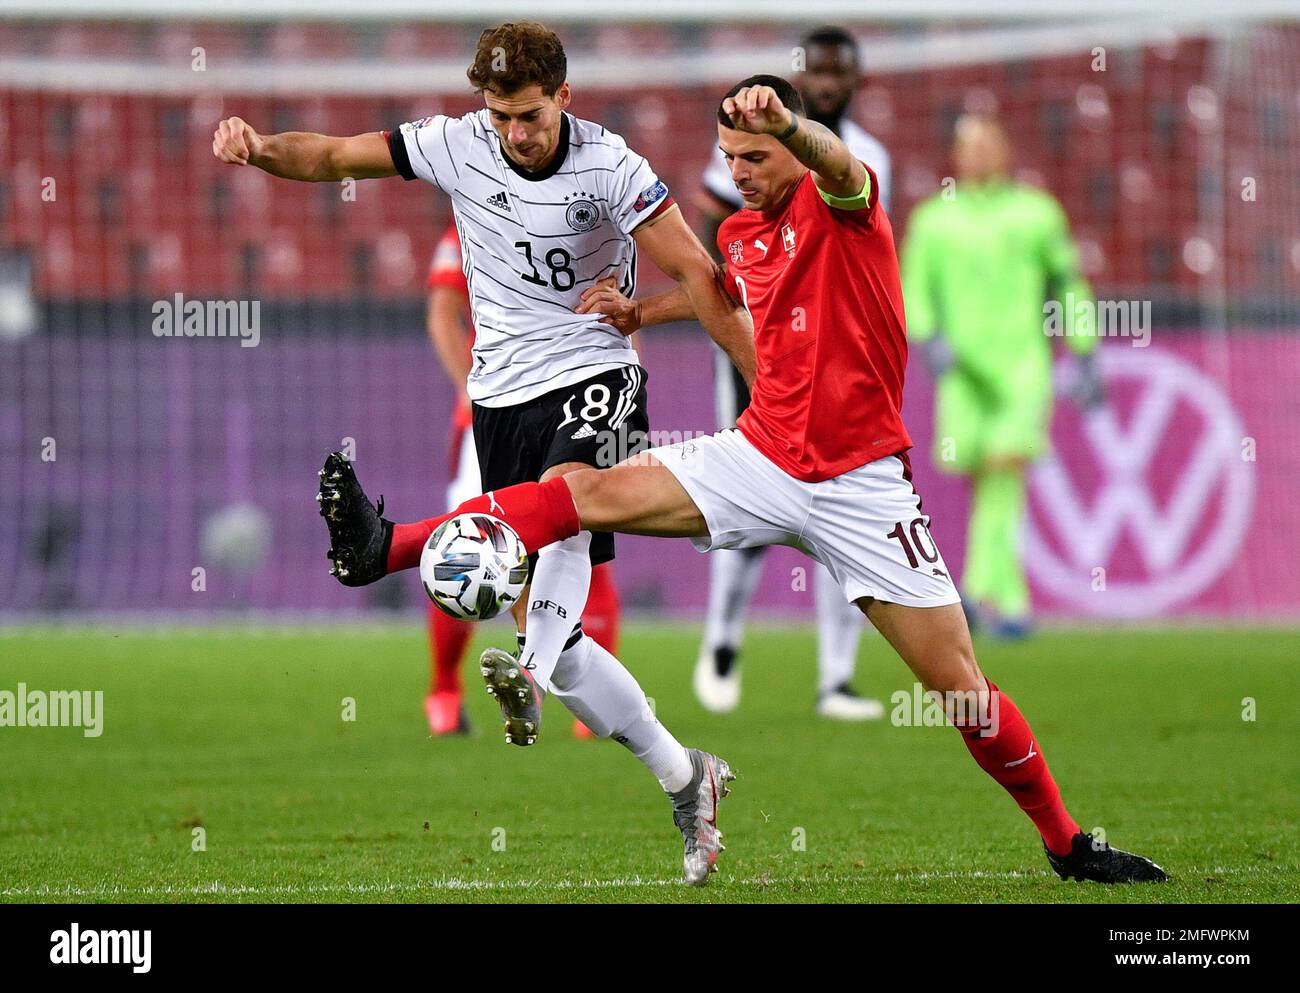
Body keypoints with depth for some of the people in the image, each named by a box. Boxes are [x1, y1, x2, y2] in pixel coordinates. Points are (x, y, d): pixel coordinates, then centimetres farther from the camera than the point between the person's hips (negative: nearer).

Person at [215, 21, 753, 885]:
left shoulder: (610, 167, -11)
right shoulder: (456, 145, -2)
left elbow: (699, 277, -10)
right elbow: (332, 158, 4)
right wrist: (259, 146, -17)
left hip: (594, 377, -4)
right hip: (505, 393, 4)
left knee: (565, 490, -40)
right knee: (547, 624, -2)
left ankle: (530, 671, -63)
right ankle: (684, 780, 10)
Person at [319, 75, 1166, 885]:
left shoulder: (839, 207, -9)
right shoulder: (742, 234, 10)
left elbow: (839, 167, -37)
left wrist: (787, 121, -59)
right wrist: (643, 311, 23)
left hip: (860, 483, -5)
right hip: (763, 456, 5)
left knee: (959, 683, -6)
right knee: (593, 493, -13)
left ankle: (1066, 842, 9)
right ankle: (387, 548, -17)